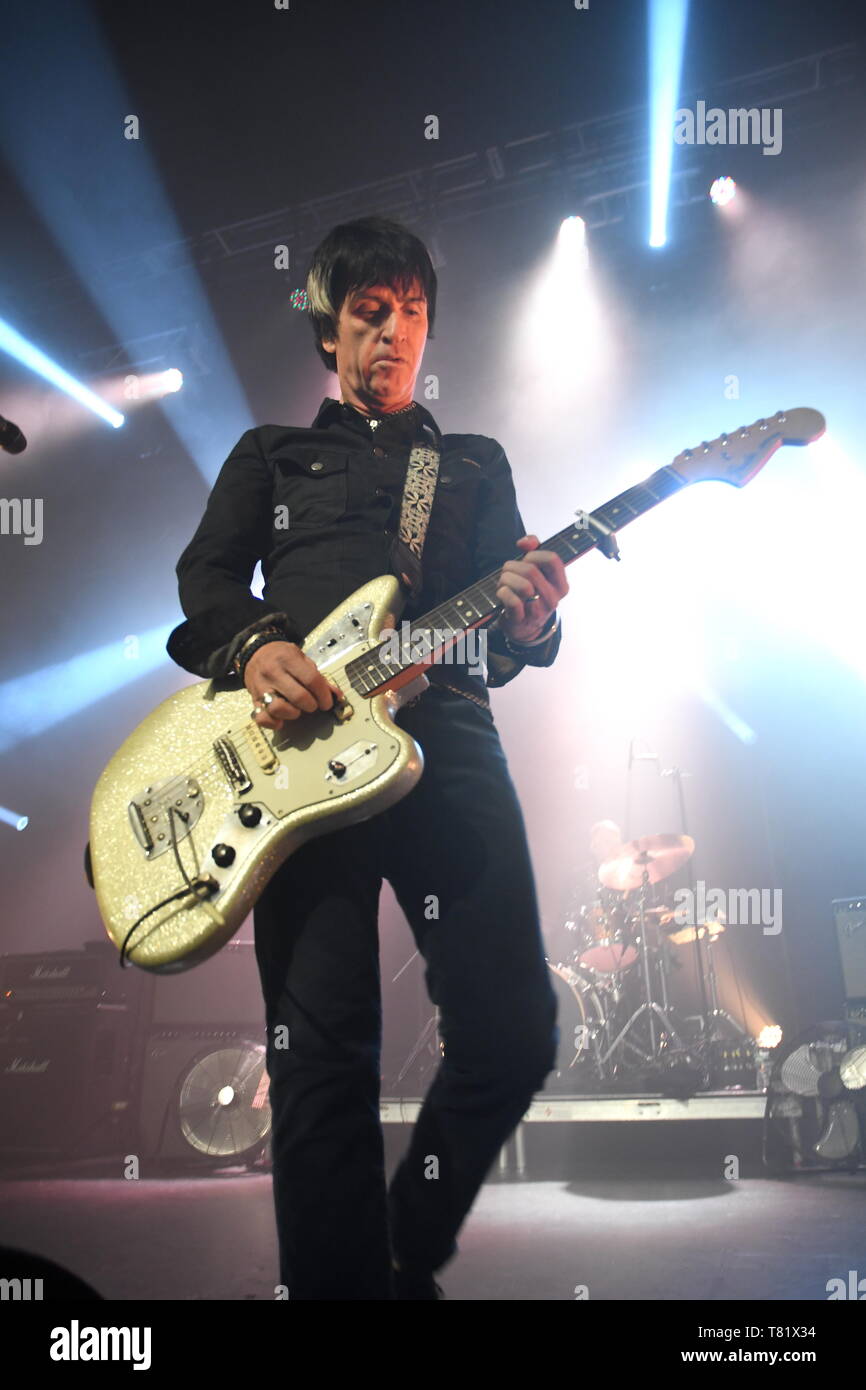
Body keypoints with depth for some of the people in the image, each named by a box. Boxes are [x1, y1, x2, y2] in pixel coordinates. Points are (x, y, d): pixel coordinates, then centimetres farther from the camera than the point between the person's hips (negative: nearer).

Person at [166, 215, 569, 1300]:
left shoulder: (477, 465, 29)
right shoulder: (270, 456, 27)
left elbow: (500, 650, 19)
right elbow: (204, 580, 13)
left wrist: (528, 619, -6)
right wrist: (253, 646, -9)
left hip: (447, 734, 2)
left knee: (513, 1029, -7)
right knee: (323, 1054, -10)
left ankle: (411, 1260, 18)